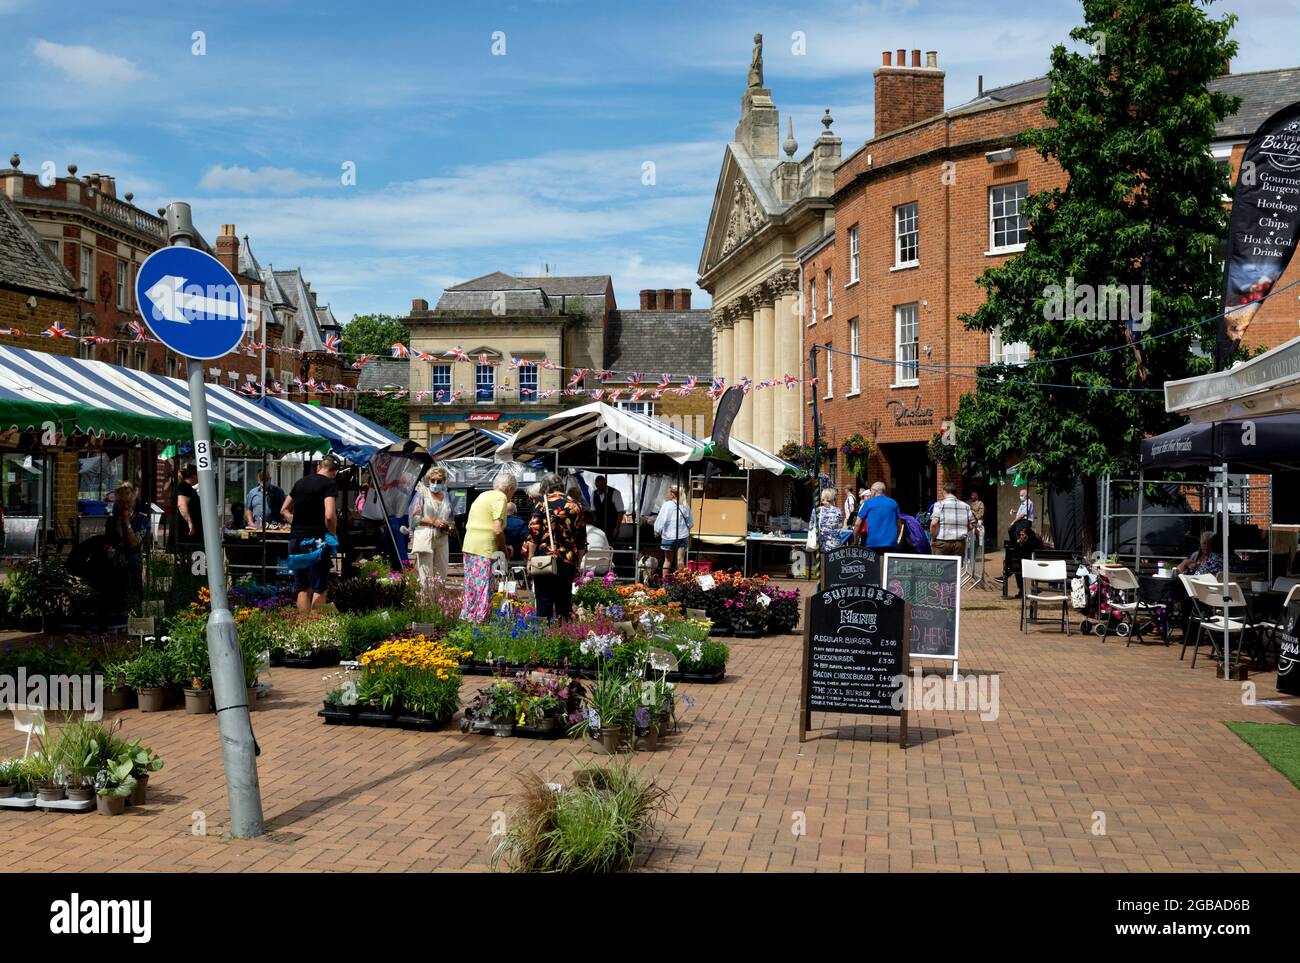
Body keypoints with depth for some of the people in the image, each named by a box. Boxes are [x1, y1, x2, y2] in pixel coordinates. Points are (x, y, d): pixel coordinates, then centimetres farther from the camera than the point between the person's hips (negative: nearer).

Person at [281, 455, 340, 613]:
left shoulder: (300, 482, 14)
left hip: (295, 539, 6)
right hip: (315, 540, -6)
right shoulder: (330, 484, -7)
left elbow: (284, 510, 21)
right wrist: (333, 534, -5)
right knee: (320, 589, 0)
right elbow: (329, 516, -20)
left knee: (303, 588, 12)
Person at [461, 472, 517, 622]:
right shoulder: (500, 498, -7)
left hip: (468, 546, 9)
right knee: (483, 589, -6)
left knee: (471, 587, 15)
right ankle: (479, 620, -7)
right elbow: (498, 530, -17)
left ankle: (466, 618, 19)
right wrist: (504, 549, -1)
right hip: (483, 549, -9)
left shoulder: (484, 495, 20)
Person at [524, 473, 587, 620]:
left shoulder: (543, 504, -3)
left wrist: (530, 559, -4)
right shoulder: (575, 506, 8)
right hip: (568, 562, 3)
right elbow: (582, 540, 11)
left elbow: (533, 534, -10)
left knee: (544, 599, 1)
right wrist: (577, 564, 17)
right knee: (564, 600, 11)